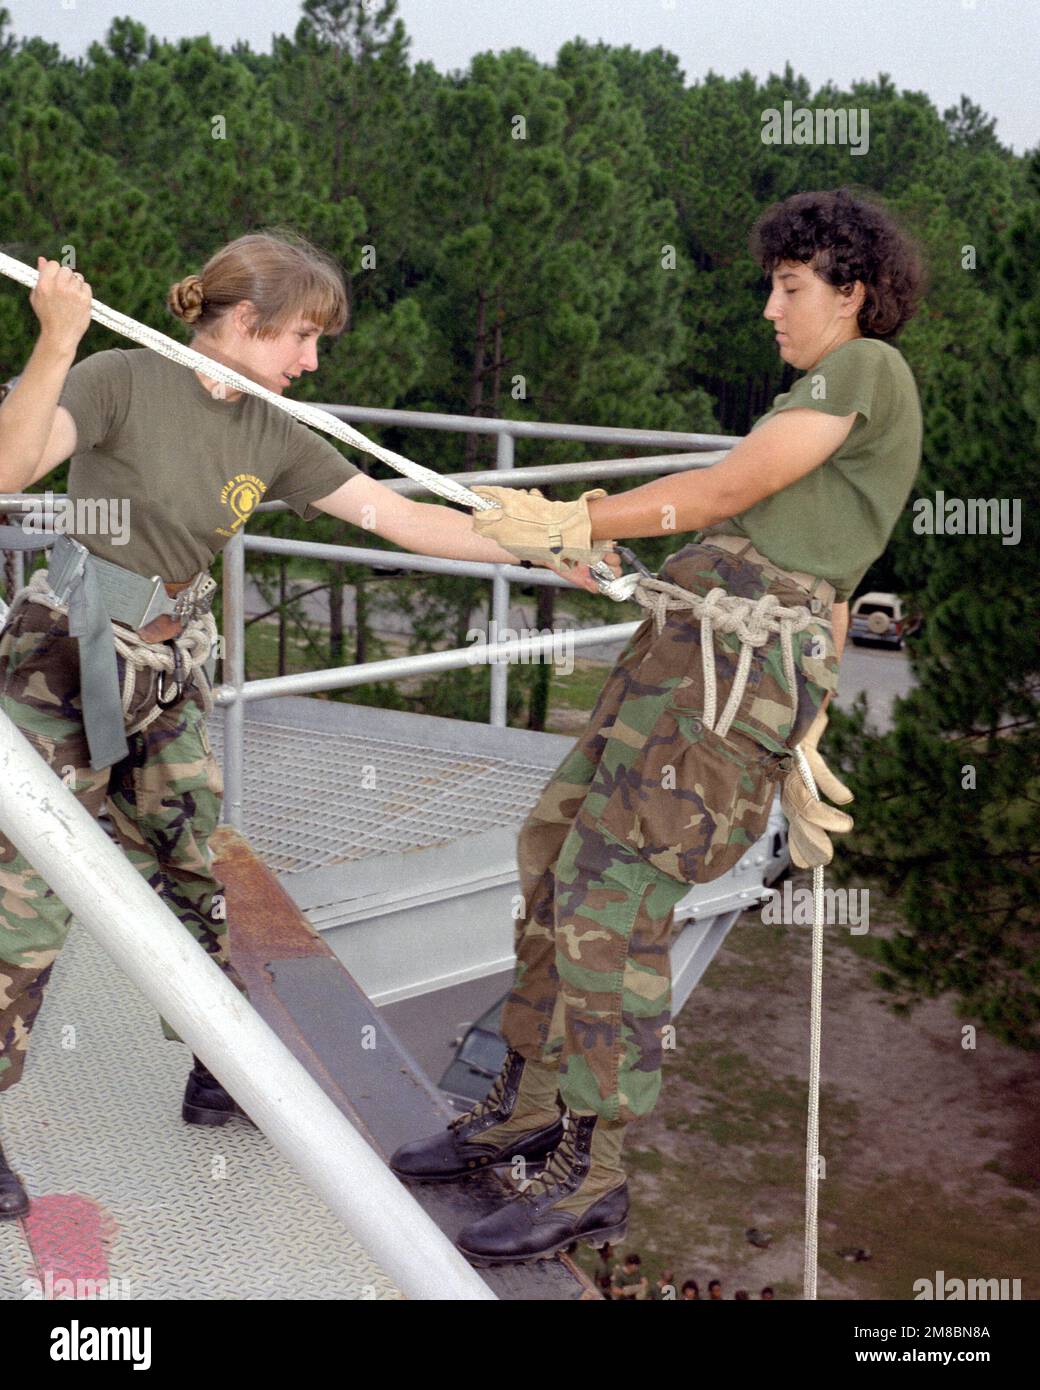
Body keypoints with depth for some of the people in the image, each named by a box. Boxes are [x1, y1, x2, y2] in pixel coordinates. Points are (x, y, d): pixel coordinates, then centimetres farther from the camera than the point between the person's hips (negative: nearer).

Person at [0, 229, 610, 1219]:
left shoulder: (272, 440, 5)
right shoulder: (125, 380, -13)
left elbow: (403, 518, 6)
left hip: (166, 676, 7)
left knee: (193, 880, 15)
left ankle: (219, 1078, 32)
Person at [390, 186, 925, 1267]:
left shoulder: (863, 367, -2)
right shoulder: (840, 404, 28)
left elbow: (723, 493, -8)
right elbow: (831, 588, 25)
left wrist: (568, 528, -1)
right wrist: (802, 745, 21)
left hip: (742, 653, -10)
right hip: (684, 642, 10)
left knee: (610, 891, -13)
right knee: (555, 849, 11)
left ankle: (589, 1176, -5)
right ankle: (526, 1106, 22)